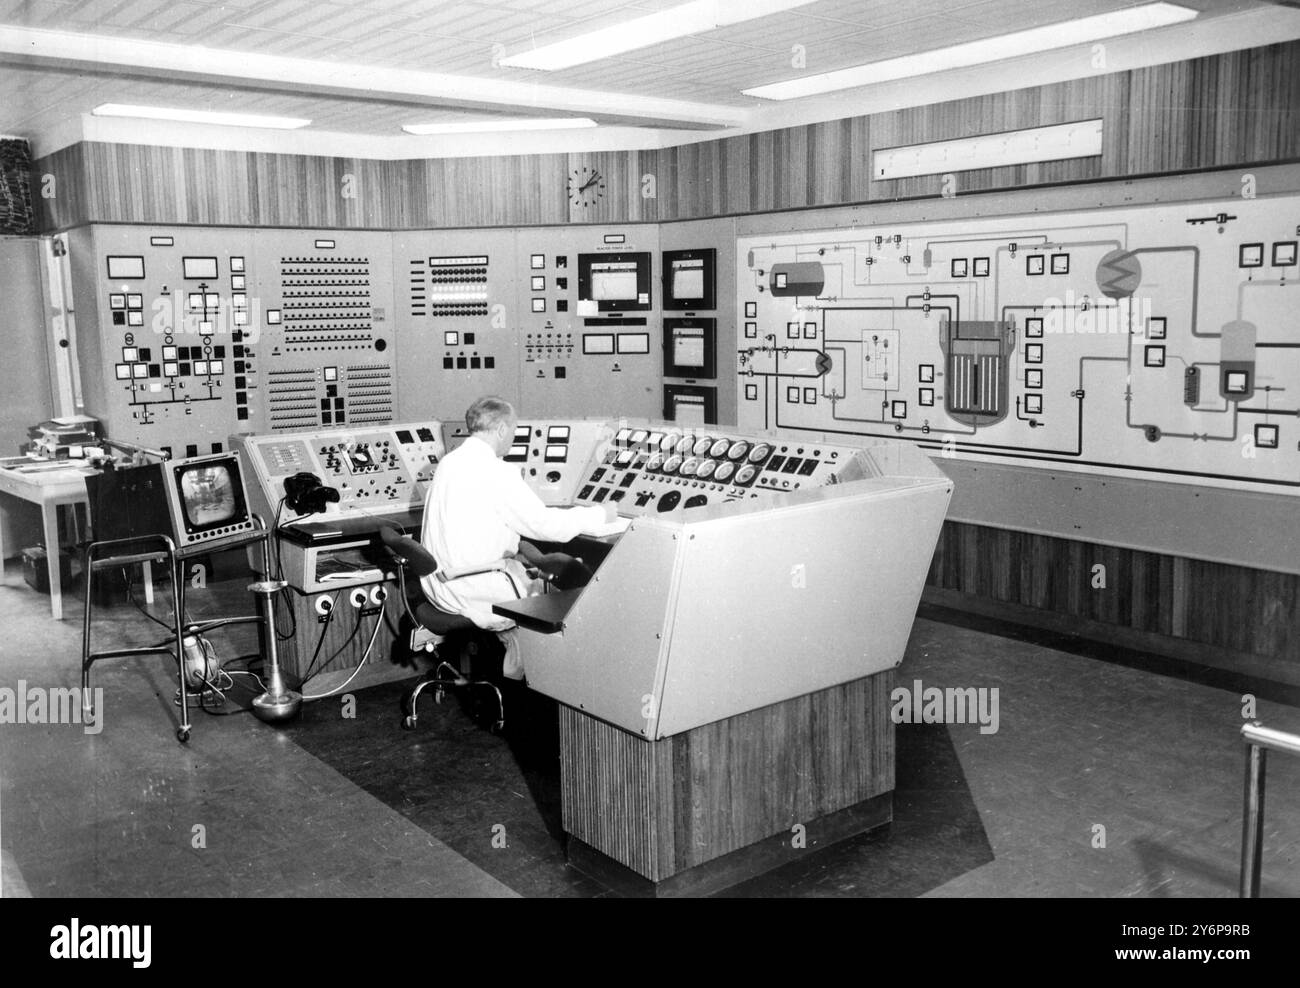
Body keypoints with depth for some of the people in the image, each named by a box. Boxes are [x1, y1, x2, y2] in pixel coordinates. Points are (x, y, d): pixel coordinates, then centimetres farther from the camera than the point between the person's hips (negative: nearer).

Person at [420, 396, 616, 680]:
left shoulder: (450, 462, 10)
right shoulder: (497, 472, -19)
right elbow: (544, 524, -17)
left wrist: (536, 558, 17)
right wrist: (600, 514, -4)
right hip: (469, 590, -9)